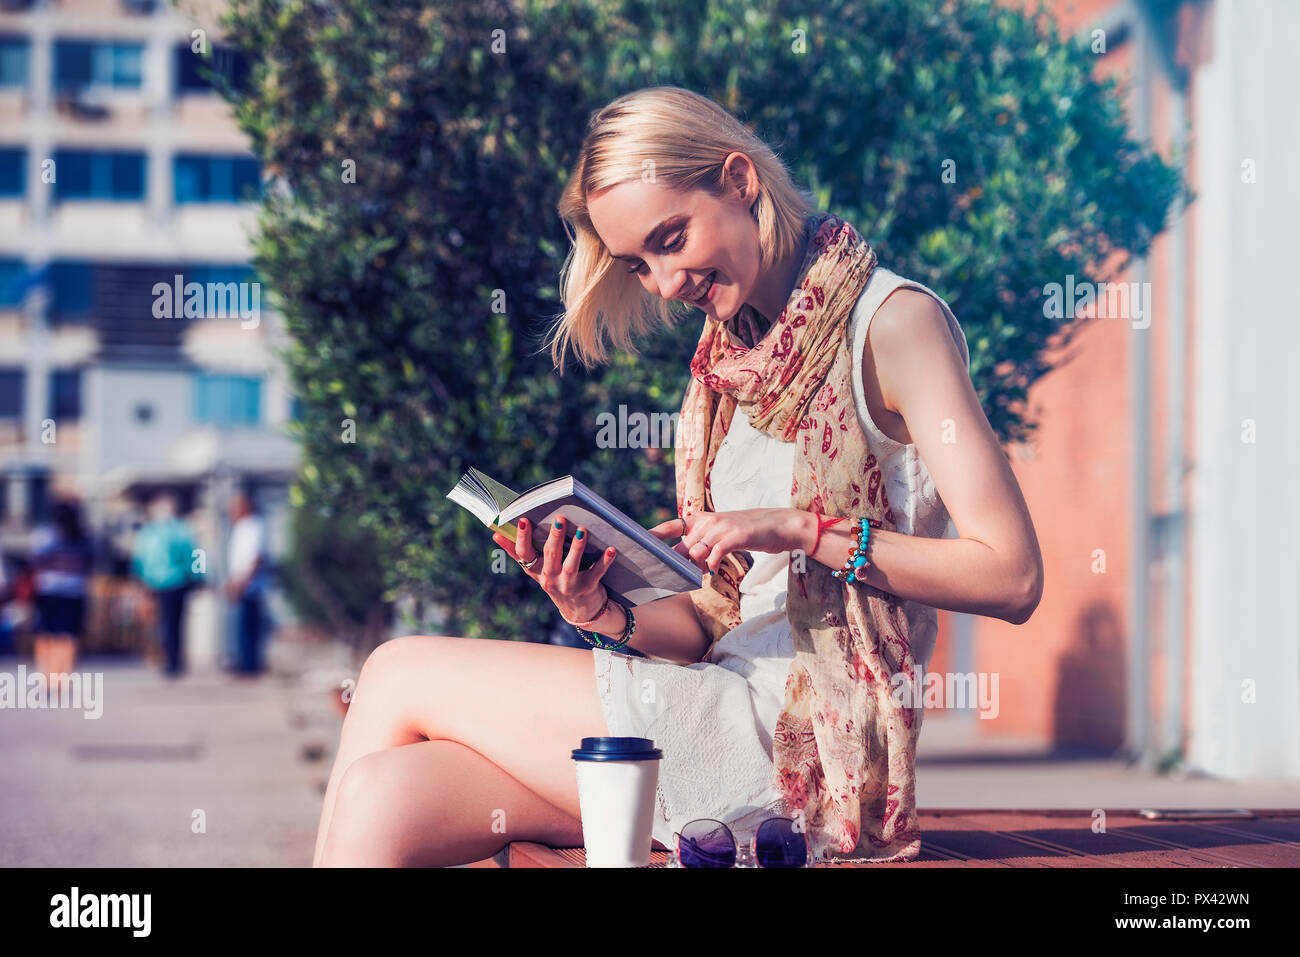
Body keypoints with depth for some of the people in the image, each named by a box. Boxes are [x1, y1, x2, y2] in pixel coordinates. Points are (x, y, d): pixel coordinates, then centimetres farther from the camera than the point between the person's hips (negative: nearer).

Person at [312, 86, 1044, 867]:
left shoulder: (893, 321, -5)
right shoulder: (729, 359, 18)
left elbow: (1012, 578, -13)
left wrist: (801, 530, -18)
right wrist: (608, 617, -6)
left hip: (807, 741, -7)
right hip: (728, 709, 7)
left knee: (399, 676, -5)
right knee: (381, 801, -12)